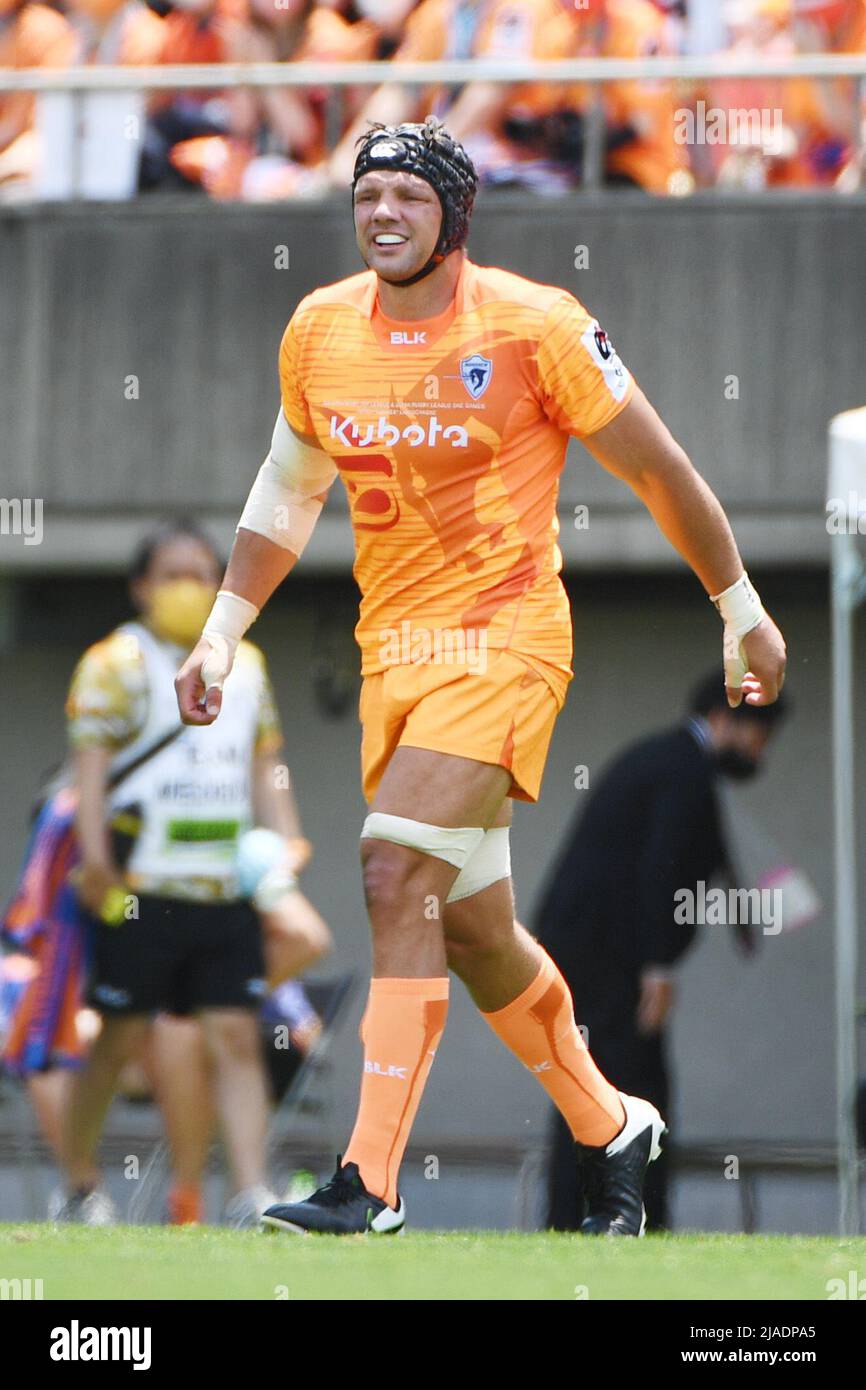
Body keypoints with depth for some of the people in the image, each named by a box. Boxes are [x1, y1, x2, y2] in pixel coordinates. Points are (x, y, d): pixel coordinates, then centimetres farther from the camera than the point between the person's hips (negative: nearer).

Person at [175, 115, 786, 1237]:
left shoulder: (533, 324, -11)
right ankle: (610, 1128, 32)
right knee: (470, 927, 10)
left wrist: (743, 616, 5)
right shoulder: (318, 330, 4)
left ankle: (370, 1182, -23)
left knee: (397, 869, -22)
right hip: (393, 642, 6)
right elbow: (288, 488, 21)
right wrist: (223, 633, 16)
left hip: (508, 637, -6)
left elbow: (656, 469, -1)